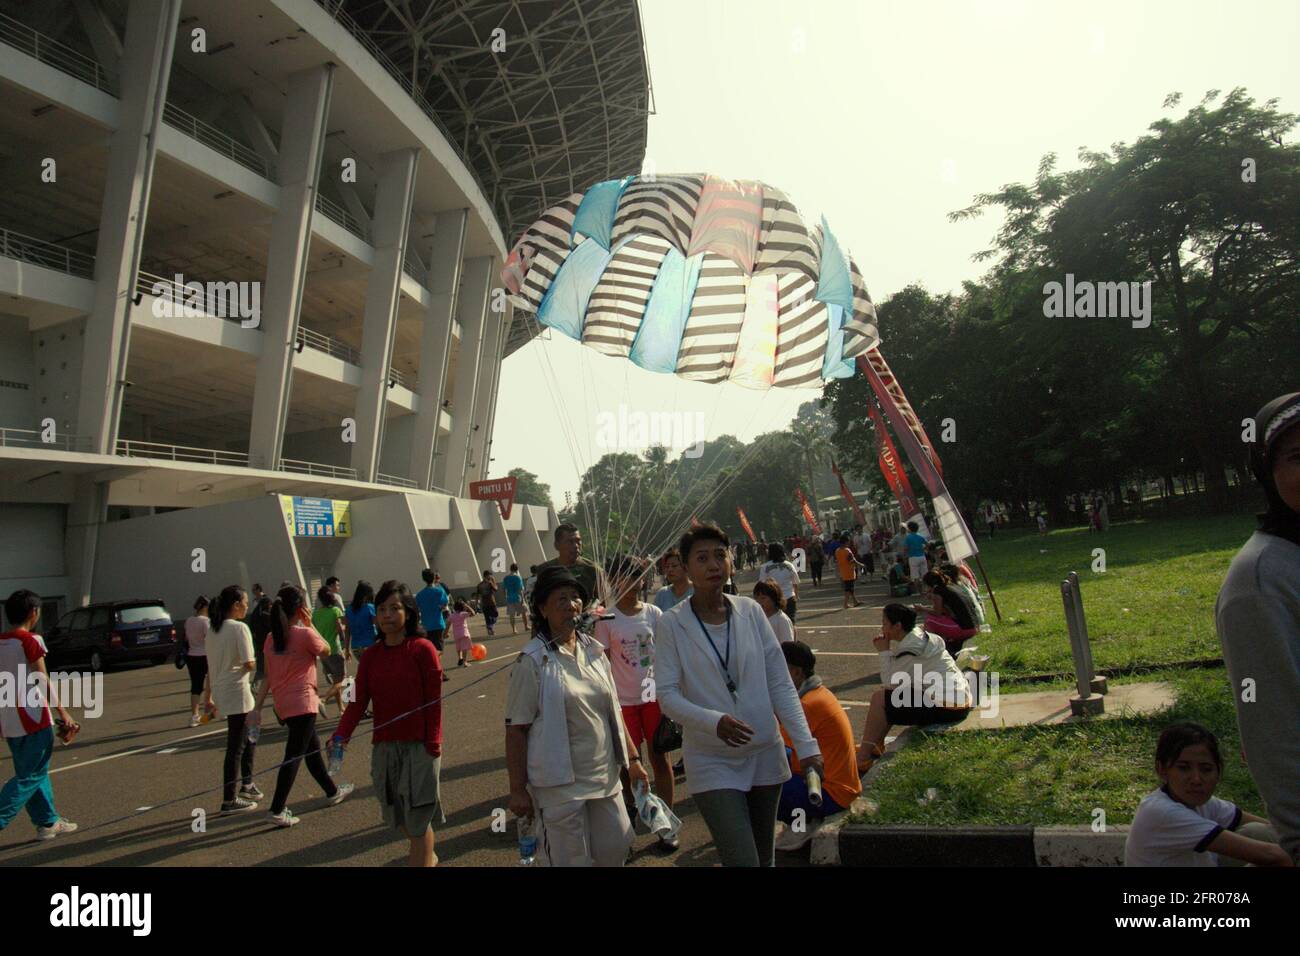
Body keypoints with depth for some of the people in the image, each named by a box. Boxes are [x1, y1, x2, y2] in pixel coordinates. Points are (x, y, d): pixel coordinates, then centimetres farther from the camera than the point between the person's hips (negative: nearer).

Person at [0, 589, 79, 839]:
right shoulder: (30, 641, -13)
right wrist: (63, 714, -12)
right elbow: (43, 682, -15)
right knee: (30, 776, -1)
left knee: (33, 772, 15)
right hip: (32, 718, -8)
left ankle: (48, 822, 22)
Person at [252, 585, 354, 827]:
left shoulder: (272, 638, 6)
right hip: (302, 703, -8)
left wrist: (257, 707, 7)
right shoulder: (305, 634, -14)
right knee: (294, 756, -3)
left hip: (283, 703, 8)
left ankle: (332, 791, 36)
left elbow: (267, 677, 6)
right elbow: (326, 652, 2)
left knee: (312, 747, 21)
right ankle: (277, 811, -3)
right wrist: (310, 625, 1)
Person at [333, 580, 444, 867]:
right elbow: (359, 700, -3)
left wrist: (433, 745, -13)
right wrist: (341, 735, -17)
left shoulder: (423, 649, -10)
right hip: (384, 747, 5)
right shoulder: (370, 655, 4)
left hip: (418, 746, -5)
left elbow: (434, 701, -10)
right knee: (400, 816, 17)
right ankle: (427, 856, 42)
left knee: (417, 817, -1)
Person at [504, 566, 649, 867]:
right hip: (559, 784, -5)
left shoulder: (594, 650, 6)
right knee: (571, 860, 4)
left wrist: (633, 759, 12)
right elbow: (516, 730, -10)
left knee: (615, 851, 11)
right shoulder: (532, 660, -11)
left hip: (605, 776, 5)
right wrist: (518, 790, -10)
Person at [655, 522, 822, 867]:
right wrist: (713, 722, -27)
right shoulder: (671, 624, -9)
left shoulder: (750, 611, -1)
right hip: (713, 763, -3)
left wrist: (805, 744, -6)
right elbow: (667, 695, -11)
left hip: (765, 756, 4)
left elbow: (780, 683, 0)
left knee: (765, 857, 18)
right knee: (744, 860, -10)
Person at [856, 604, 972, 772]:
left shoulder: (911, 649, -18)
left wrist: (884, 651, -7)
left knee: (879, 698, -8)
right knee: (884, 694, 16)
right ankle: (875, 745, 20)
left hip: (948, 708, -10)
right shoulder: (919, 635, 10)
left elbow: (889, 683, -11)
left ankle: (863, 758, -2)